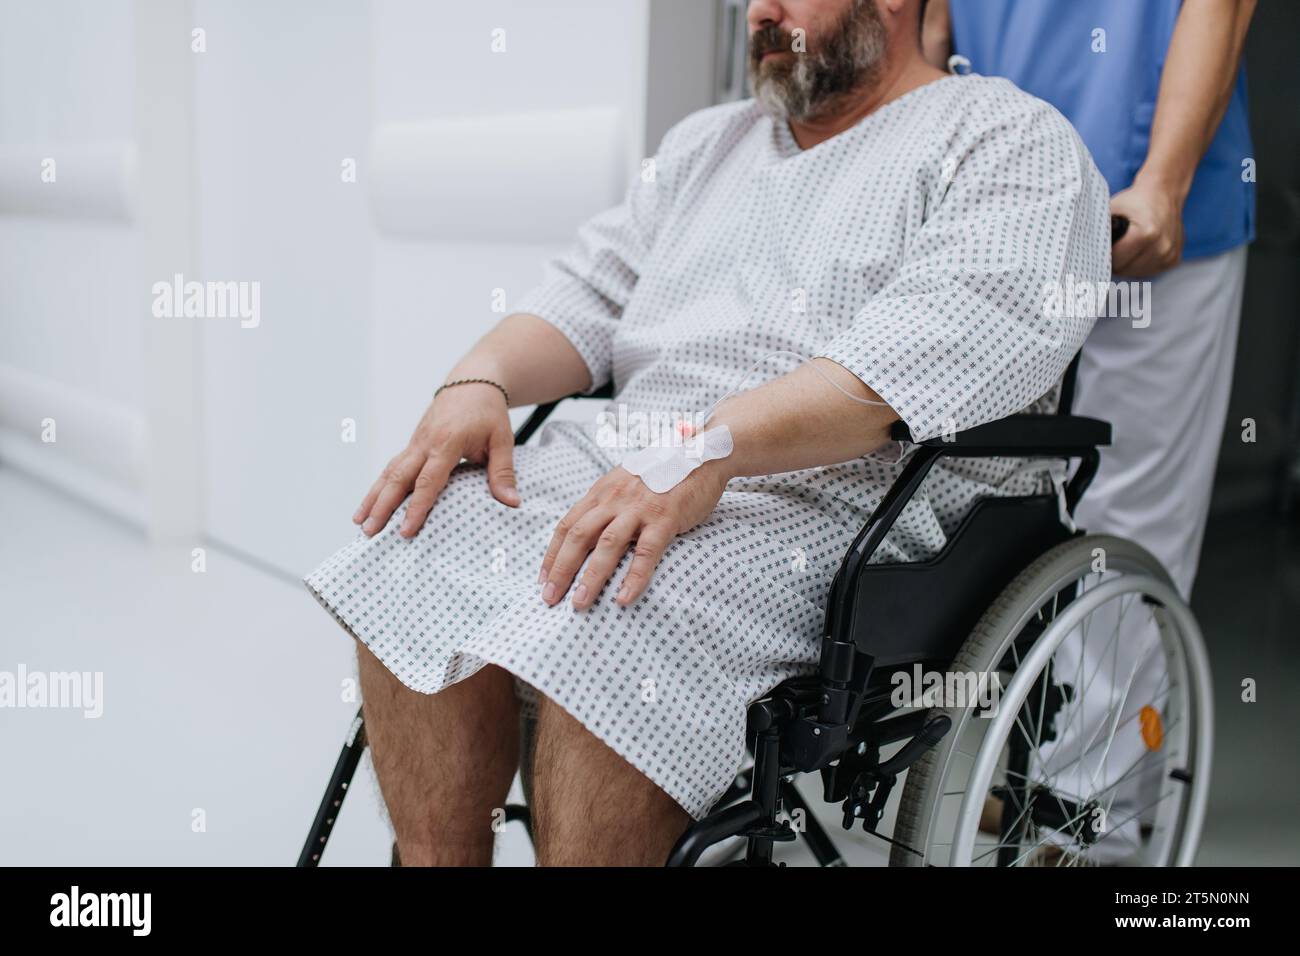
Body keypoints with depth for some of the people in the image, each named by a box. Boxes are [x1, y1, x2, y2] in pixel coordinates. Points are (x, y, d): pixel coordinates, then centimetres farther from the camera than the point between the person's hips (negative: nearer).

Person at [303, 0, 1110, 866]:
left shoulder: (1011, 139, 4)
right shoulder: (708, 142, 27)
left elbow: (951, 335, -16)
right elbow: (591, 294, 20)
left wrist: (711, 447, -27)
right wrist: (478, 382, -2)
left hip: (837, 496, -6)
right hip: (622, 461, 7)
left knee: (598, 632, -32)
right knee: (413, 549, -16)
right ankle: (437, 859, -6)